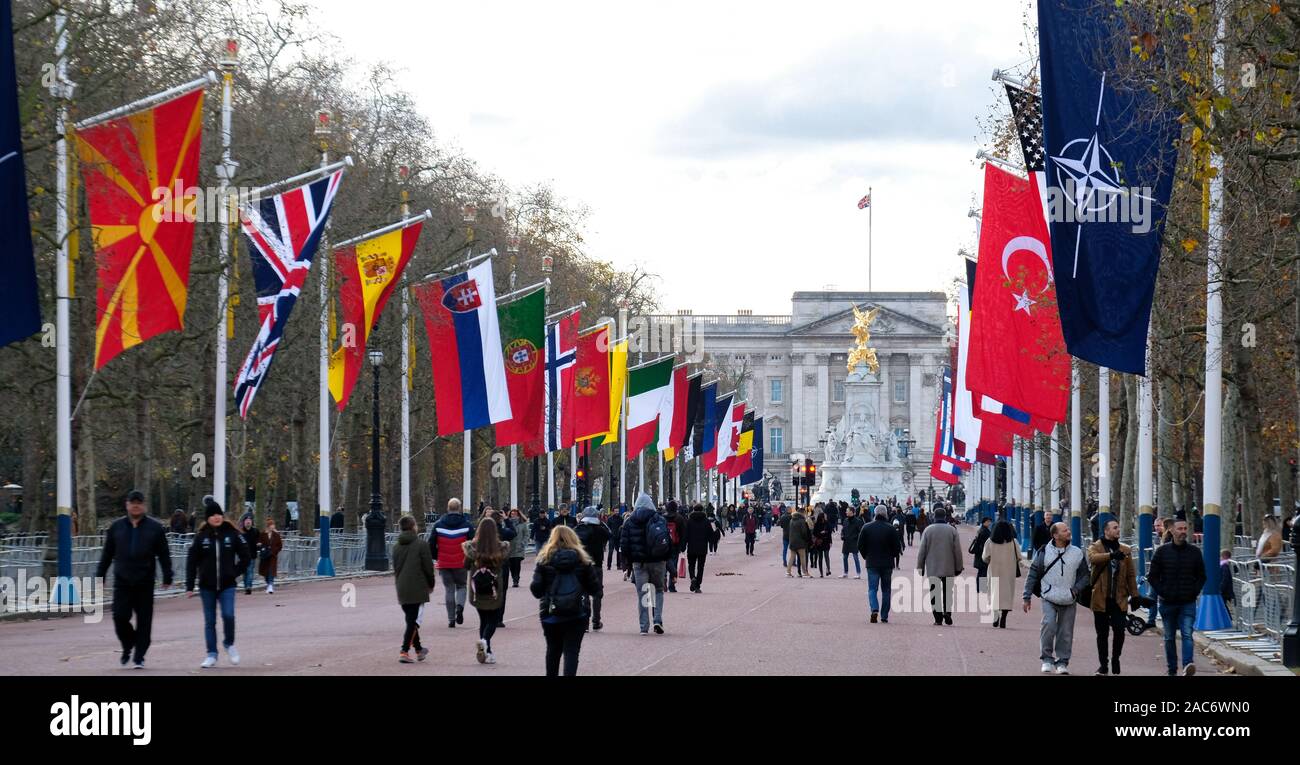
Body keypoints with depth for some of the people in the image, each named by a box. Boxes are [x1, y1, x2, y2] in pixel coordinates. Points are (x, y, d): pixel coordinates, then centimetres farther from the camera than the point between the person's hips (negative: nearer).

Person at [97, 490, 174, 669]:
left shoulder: (155, 528, 3)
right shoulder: (116, 527, 8)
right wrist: (100, 575, 9)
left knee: (144, 621, 0)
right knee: (120, 617, -6)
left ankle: (139, 657, 9)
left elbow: (164, 555, 4)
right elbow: (107, 554, 12)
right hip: (122, 582, 1)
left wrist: (167, 577, -1)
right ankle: (127, 647, 20)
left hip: (145, 583, -1)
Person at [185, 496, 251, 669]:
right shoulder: (201, 536, -2)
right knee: (210, 621, 5)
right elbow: (191, 562, 0)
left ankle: (229, 644, 11)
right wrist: (189, 587, -3)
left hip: (227, 585, -1)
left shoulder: (232, 534, -2)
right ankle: (211, 655, 13)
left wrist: (235, 573, 1)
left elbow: (245, 558, 7)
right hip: (207, 586, 1)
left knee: (228, 615, -15)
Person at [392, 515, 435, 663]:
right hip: (417, 589, -6)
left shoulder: (396, 546, 9)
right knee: (413, 621, -5)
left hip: (401, 589, 6)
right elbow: (428, 567, -6)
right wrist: (431, 584, 8)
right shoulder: (421, 544, -8)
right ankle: (404, 651, -15)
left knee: (411, 620, 17)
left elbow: (395, 567, 14)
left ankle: (418, 649, 29)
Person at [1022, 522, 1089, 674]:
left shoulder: (1077, 553, 6)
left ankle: (1062, 662, 17)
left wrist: (1076, 589, -3)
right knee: (1048, 625, -19)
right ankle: (1046, 659, -6)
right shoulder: (1044, 553, 0)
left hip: (1069, 601, 2)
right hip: (1049, 599, -2)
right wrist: (1027, 597, 3)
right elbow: (1033, 575, 5)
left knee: (1066, 633, 4)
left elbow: (1084, 575, 15)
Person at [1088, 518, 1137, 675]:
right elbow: (1093, 558, -23)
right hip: (1101, 598, -1)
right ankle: (1103, 665, 15)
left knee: (1119, 631, -6)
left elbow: (1131, 574, 11)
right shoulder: (1095, 547, 1)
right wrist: (1111, 555, -38)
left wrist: (1134, 595, 3)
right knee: (1102, 633, 5)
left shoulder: (1125, 550, 10)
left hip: (1119, 598, 1)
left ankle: (1115, 660, 16)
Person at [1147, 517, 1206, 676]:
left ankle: (1188, 664, -29)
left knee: (1187, 634, -16)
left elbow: (1201, 576, 13)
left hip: (1188, 603, -1)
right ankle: (1172, 670, 17)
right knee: (1169, 638, 9)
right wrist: (1162, 592, -5)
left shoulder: (1194, 551, 5)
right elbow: (1152, 576, 5)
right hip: (1167, 603, 1)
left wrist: (1194, 592, 0)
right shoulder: (1162, 551, 2)